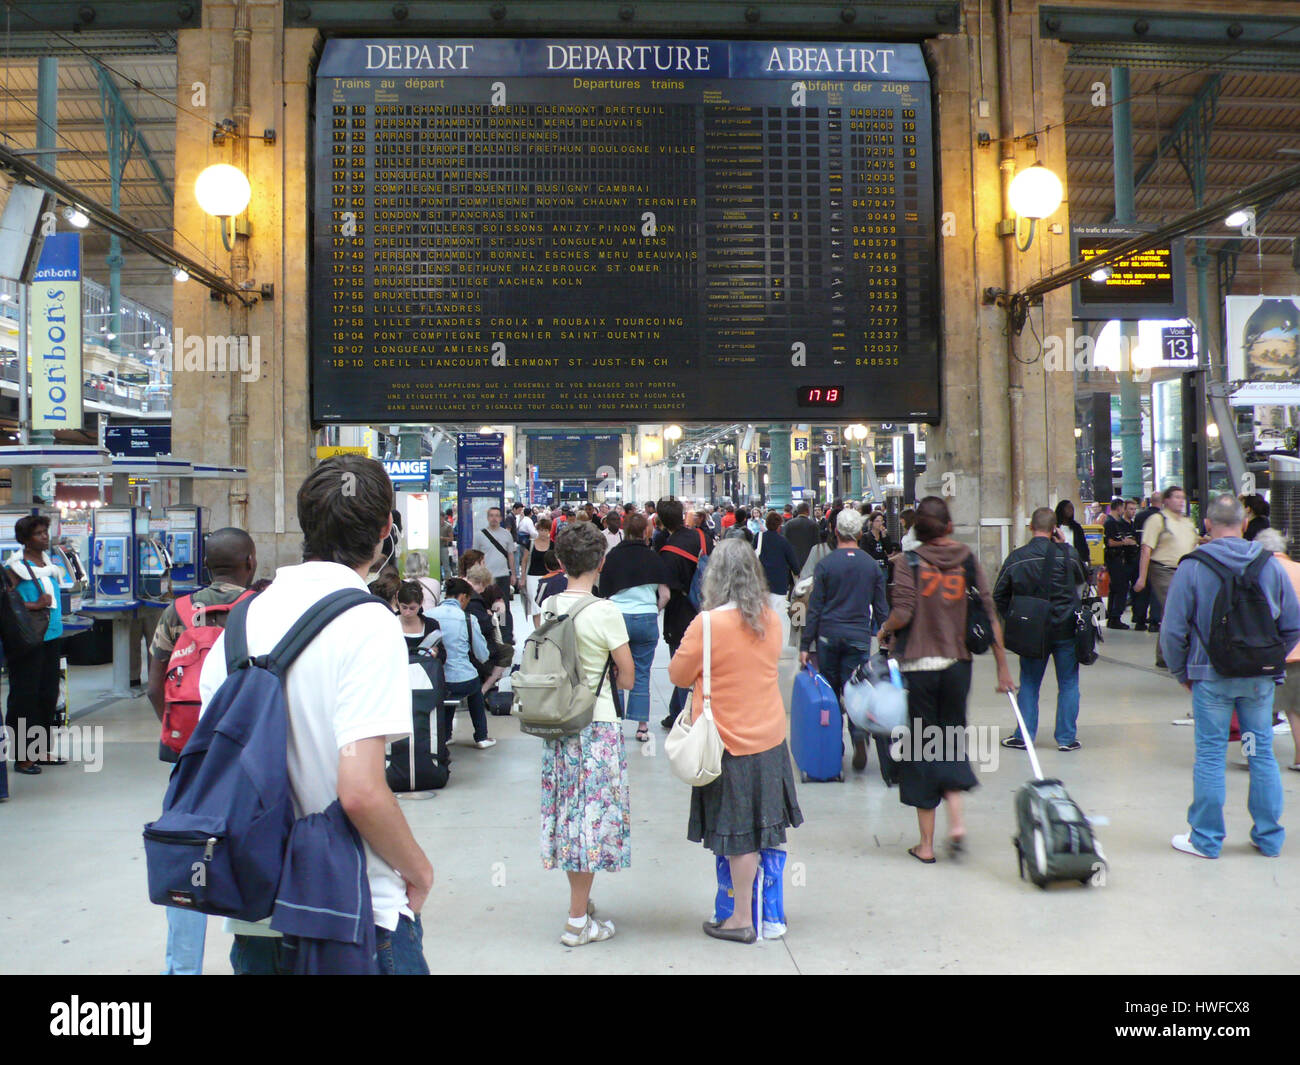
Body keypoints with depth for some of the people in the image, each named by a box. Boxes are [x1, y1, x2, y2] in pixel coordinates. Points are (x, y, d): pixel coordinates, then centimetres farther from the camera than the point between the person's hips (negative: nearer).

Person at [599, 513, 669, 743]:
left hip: (617, 618, 0)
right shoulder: (653, 558, 0)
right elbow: (665, 595, -3)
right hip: (647, 620, 0)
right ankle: (642, 726, 9)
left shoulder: (613, 556, 0)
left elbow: (604, 592, 2)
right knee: (642, 674, 8)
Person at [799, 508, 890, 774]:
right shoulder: (872, 565, 3)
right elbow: (881, 609, 7)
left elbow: (815, 608, -4)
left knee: (830, 691, 11)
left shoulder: (825, 564, -5)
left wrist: (805, 645, 0)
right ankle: (859, 735, -20)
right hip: (859, 637, 1)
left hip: (829, 635, -1)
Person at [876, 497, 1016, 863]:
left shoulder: (908, 563, -7)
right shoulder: (968, 561, 2)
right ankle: (957, 821, 4)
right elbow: (989, 616, 0)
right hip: (957, 665, 3)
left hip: (917, 667, -2)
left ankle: (926, 844, 14)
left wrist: (884, 632, 4)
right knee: (951, 736, 19)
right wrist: (1002, 668, 6)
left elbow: (902, 613, -17)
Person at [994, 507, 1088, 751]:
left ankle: (1023, 736, 15)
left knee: (1029, 683, 12)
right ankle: (1067, 738, 14)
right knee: (1068, 683, 10)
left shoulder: (1016, 558, -6)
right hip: (1066, 629, -1)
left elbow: (999, 596, -1)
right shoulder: (1067, 555, -10)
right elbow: (1082, 577, 12)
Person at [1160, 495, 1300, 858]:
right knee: (1262, 754, 13)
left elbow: (1173, 630, -9)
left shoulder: (1192, 567, -9)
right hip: (1260, 679, 3)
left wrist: (1181, 672, 4)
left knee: (1210, 756, 4)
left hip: (1211, 677, -3)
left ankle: (1206, 838, 12)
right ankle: (1269, 837, 23)